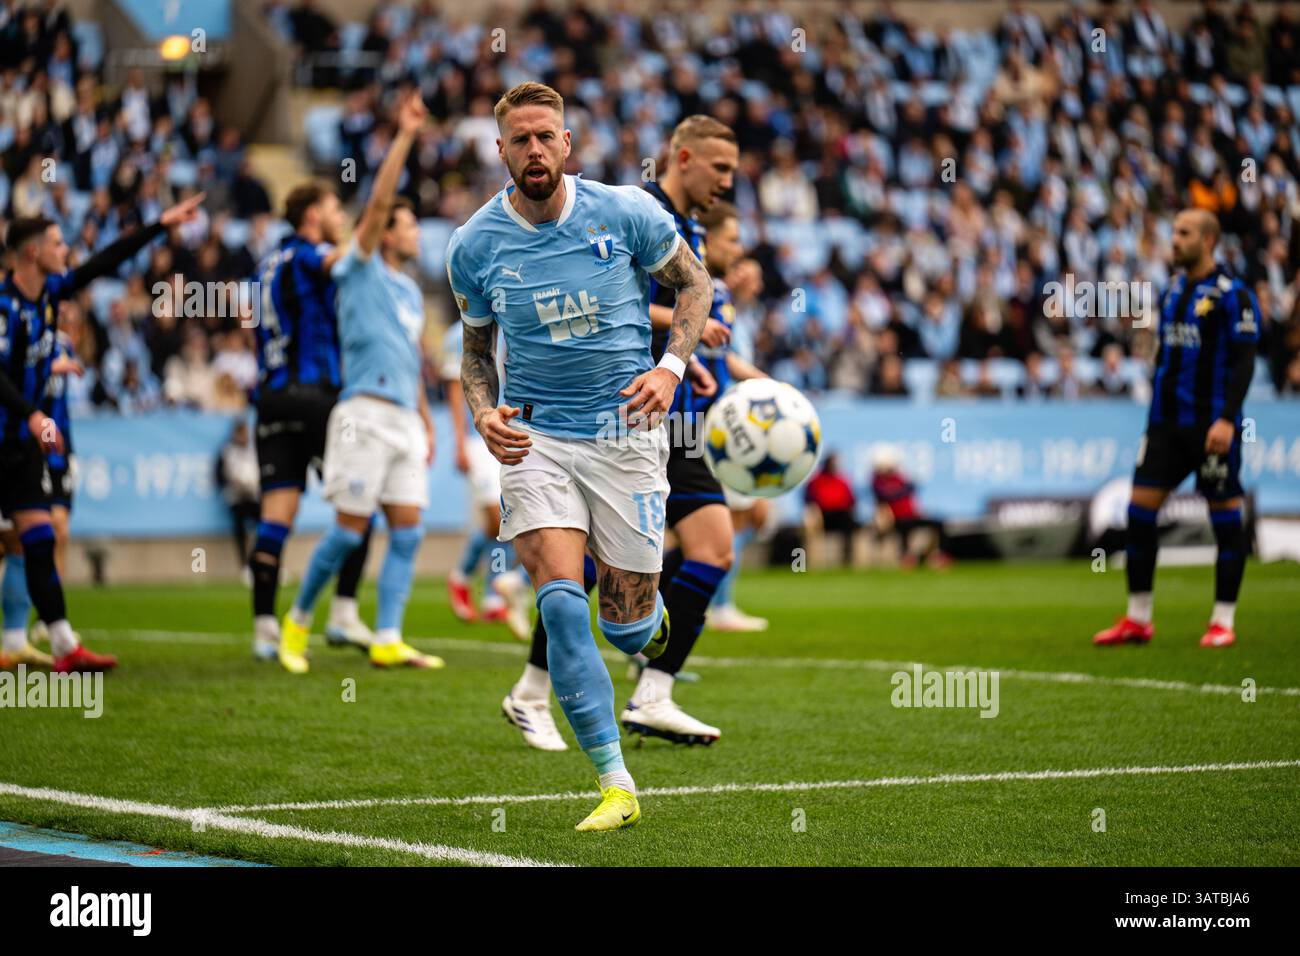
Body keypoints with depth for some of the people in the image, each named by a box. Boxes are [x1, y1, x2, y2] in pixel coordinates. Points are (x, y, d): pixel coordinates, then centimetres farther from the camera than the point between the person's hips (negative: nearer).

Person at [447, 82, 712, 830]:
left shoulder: (626, 212, -6)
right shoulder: (475, 245, -2)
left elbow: (694, 281, 8)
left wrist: (671, 367, -8)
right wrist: (485, 411, -6)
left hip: (625, 432, 0)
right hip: (534, 436, 0)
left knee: (627, 626, 5)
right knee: (562, 603, -20)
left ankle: (649, 611, 47)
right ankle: (616, 786, -15)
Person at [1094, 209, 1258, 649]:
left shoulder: (1231, 294, -8)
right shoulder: (1173, 290, 14)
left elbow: (1244, 361, -13)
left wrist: (1227, 419, -22)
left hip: (1211, 425, -7)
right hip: (1167, 421, 7)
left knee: (1225, 513, 0)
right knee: (1140, 508, 1)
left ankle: (1223, 622, 7)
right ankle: (1137, 619, 8)